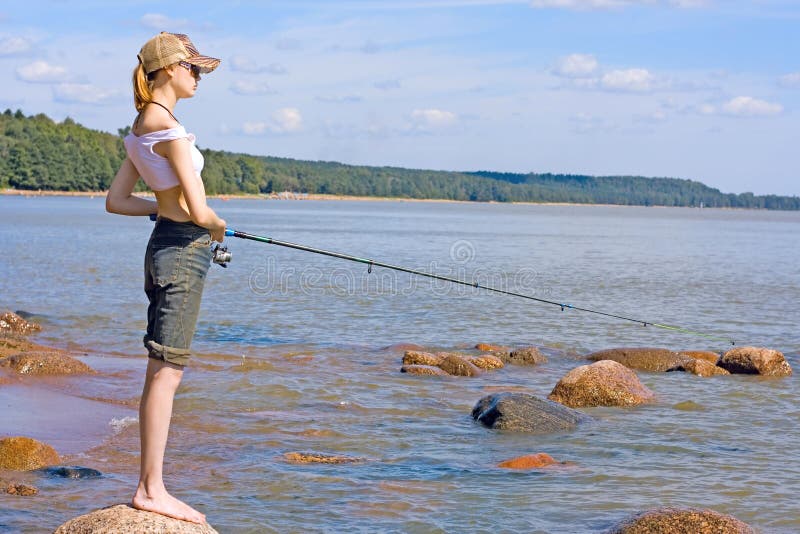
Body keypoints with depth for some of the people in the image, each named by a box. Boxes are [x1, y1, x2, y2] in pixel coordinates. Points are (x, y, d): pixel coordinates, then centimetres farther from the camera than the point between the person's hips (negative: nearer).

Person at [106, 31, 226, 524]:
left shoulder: (143, 126, 13)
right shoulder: (169, 129, -16)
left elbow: (116, 200, 19)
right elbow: (198, 210, -20)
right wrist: (218, 225, 1)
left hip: (166, 247, 10)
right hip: (183, 249, -10)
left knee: (161, 372, 10)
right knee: (167, 371, -7)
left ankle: (149, 486, 14)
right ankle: (152, 489, -4)